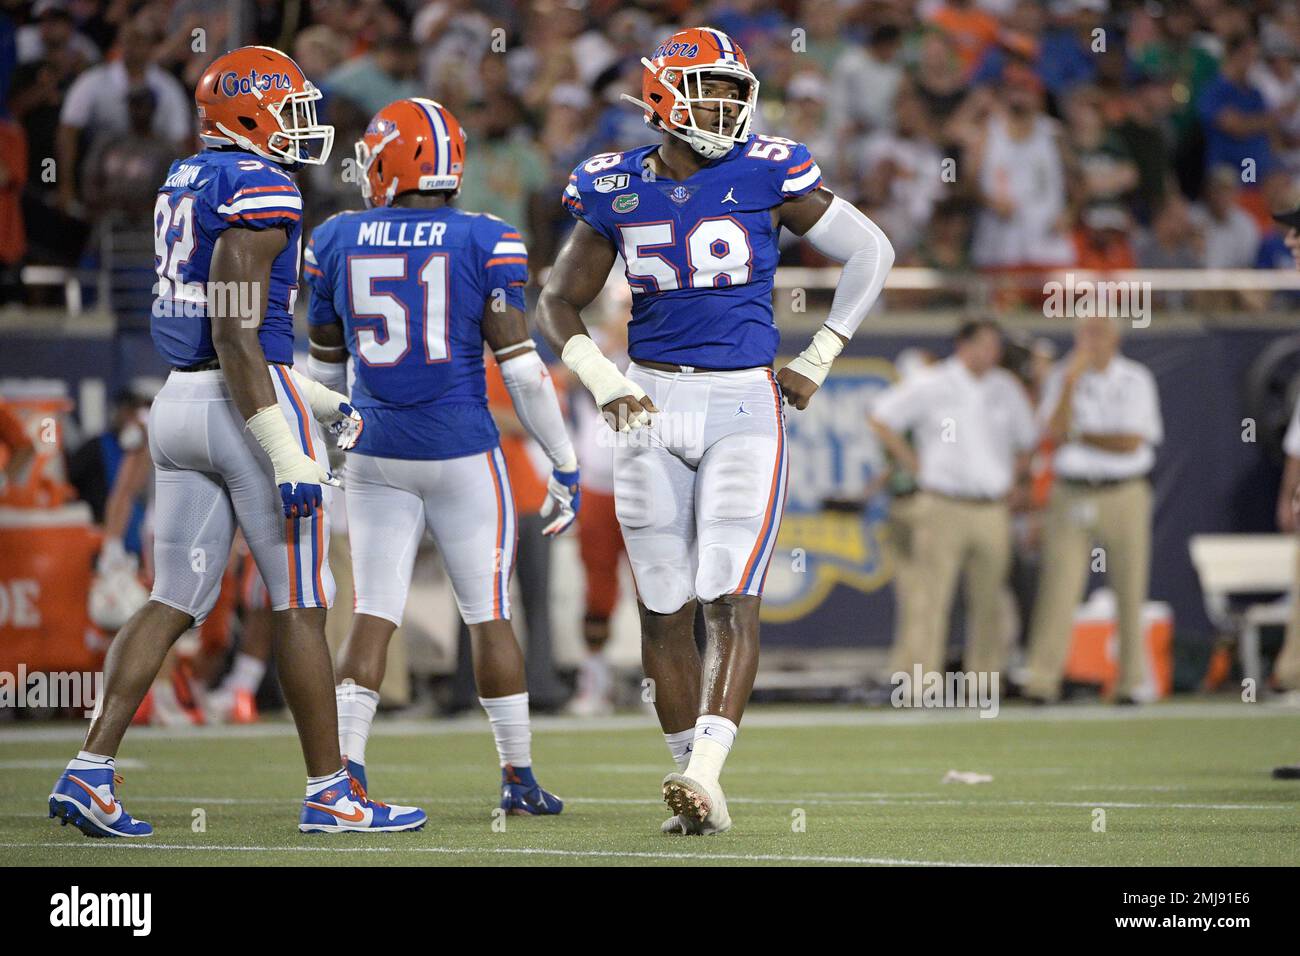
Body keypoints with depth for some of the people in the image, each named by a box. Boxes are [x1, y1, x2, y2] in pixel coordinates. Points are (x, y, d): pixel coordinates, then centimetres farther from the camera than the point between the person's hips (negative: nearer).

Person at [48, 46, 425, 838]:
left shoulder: (185, 184, 15)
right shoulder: (260, 189, -13)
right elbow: (235, 335, -20)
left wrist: (321, 402, 26)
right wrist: (287, 453, -21)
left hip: (181, 400, 8)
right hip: (248, 407, -8)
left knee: (175, 600, 9)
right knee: (301, 607, 1)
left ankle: (90, 773, 0)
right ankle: (330, 794, 7)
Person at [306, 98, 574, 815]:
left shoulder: (337, 243, 2)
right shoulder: (484, 244, -6)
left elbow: (324, 370, 11)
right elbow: (520, 368, -8)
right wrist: (564, 465, 0)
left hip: (376, 455, 2)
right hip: (462, 453, -2)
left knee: (375, 614, 6)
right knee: (488, 614, 7)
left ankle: (345, 767, -4)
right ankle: (519, 777, 14)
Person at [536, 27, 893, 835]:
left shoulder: (766, 173, -3)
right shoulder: (617, 190, 4)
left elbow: (871, 252, 6)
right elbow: (560, 303, 15)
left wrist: (816, 364, 3)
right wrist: (600, 377, -3)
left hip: (744, 403, -3)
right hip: (655, 405, 3)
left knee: (733, 601, -14)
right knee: (666, 609, 4)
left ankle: (704, 774, -23)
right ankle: (700, 795, 12)